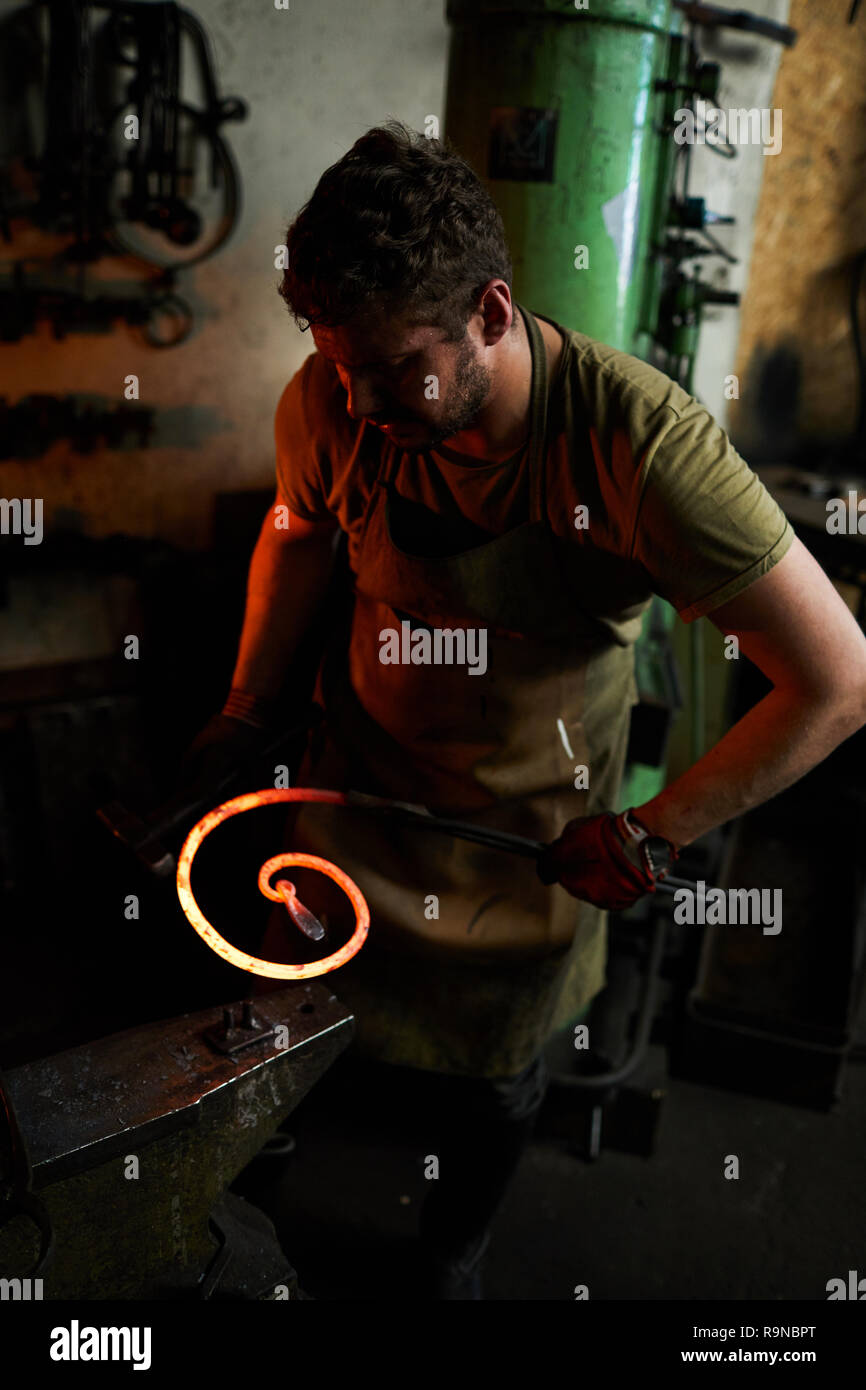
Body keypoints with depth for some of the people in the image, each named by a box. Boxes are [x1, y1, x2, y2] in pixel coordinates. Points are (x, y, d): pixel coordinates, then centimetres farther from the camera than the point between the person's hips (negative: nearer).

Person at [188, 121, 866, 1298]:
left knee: (499, 1076, 17)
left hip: (538, 834, -2)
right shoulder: (330, 403, -20)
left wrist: (653, 834, -22)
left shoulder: (640, 442, -33)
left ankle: (453, 1255, 51)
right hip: (359, 784, 3)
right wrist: (247, 711, 5)